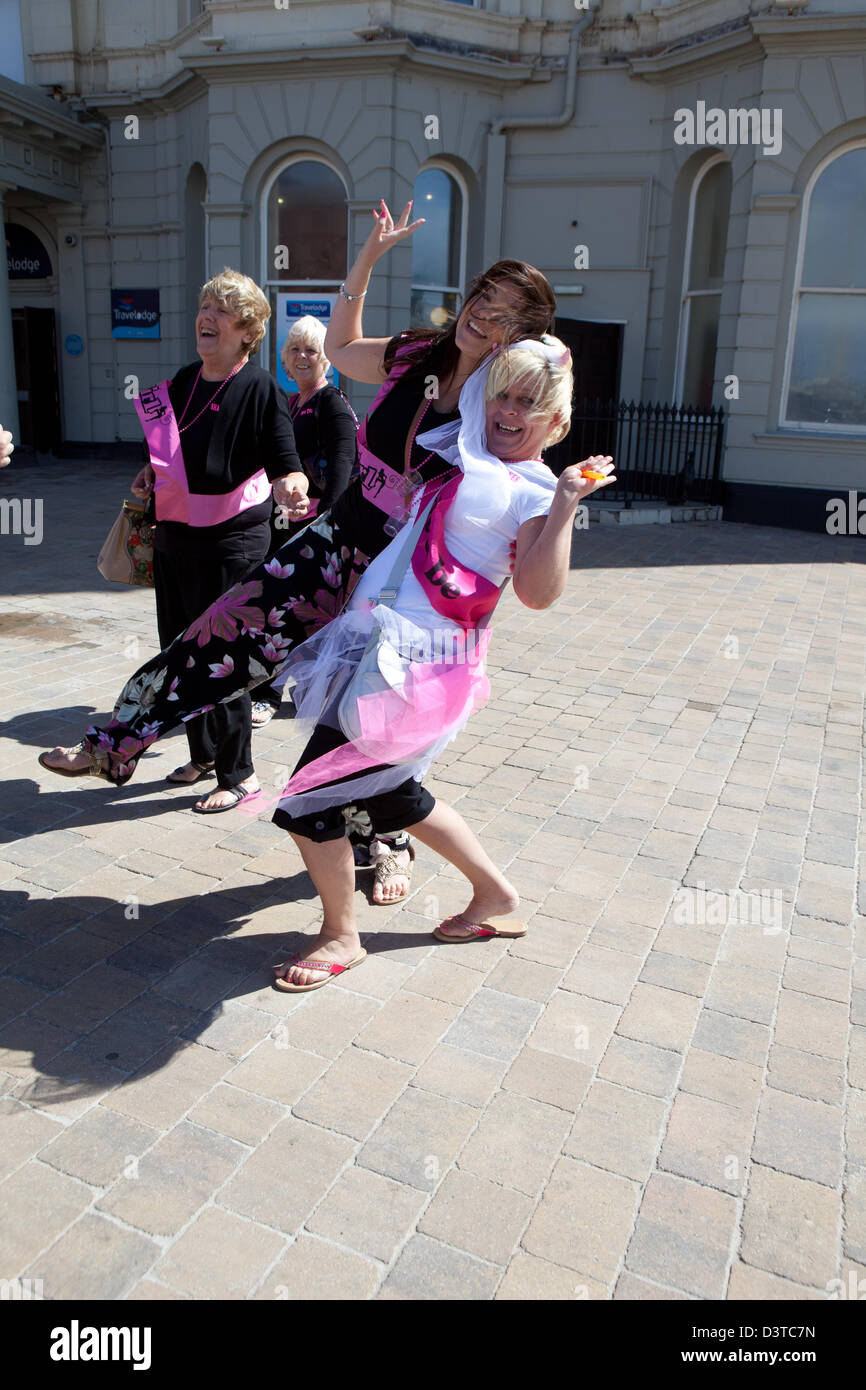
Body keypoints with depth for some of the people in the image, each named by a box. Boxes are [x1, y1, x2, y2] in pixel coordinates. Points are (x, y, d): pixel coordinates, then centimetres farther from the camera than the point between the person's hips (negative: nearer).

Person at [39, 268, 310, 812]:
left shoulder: (261, 389, -11)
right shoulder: (184, 381, 9)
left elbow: (287, 469, -15)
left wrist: (292, 489, -36)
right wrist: (151, 474, 6)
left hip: (231, 542, -7)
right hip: (175, 537, 7)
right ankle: (205, 754, 31)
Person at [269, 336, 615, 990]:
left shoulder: (534, 494, -4)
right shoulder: (455, 449, 16)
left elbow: (539, 591, -20)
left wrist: (566, 506, -24)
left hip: (412, 659, -9)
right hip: (373, 640, 9)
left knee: (306, 797, -5)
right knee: (391, 793, 22)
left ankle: (341, 938, 18)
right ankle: (496, 897, 39)